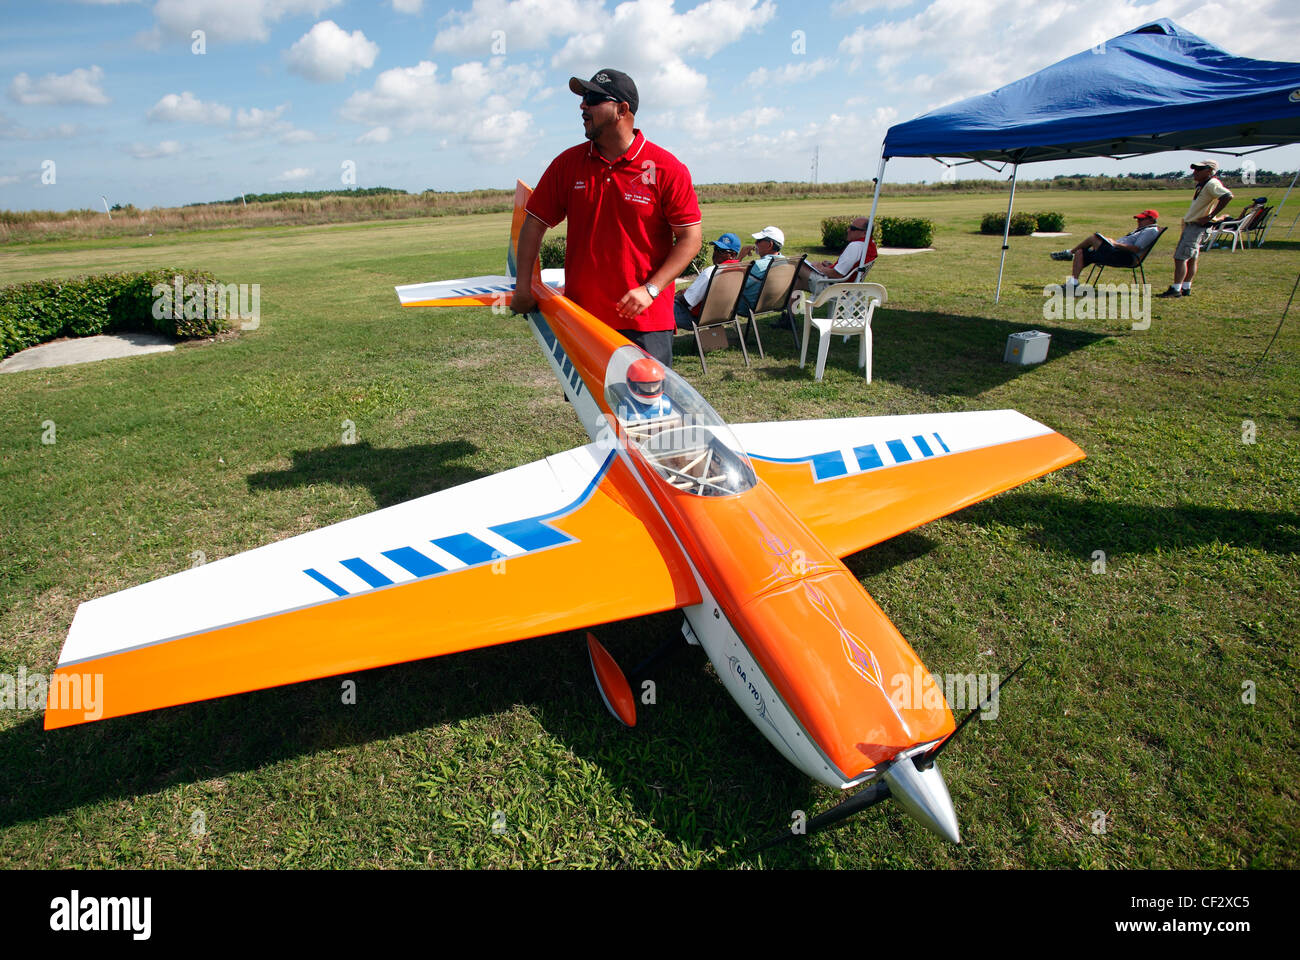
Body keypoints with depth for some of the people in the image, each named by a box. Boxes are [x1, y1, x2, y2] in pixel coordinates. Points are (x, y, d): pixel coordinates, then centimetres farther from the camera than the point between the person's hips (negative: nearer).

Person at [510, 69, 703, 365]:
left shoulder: (667, 168, -5)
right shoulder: (566, 164, 6)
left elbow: (691, 237, -5)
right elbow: (535, 223, 10)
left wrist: (650, 289, -14)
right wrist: (523, 287, 4)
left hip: (646, 322, -3)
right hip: (580, 315, 4)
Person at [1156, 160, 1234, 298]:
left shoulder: (1212, 184, -15)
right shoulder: (1202, 185, 14)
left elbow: (1228, 196, -28)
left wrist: (1210, 217, -26)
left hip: (1197, 226, -10)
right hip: (1190, 225, 10)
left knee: (1180, 257, -13)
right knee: (1191, 259, 11)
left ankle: (1175, 289, -14)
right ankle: (1186, 288, 16)